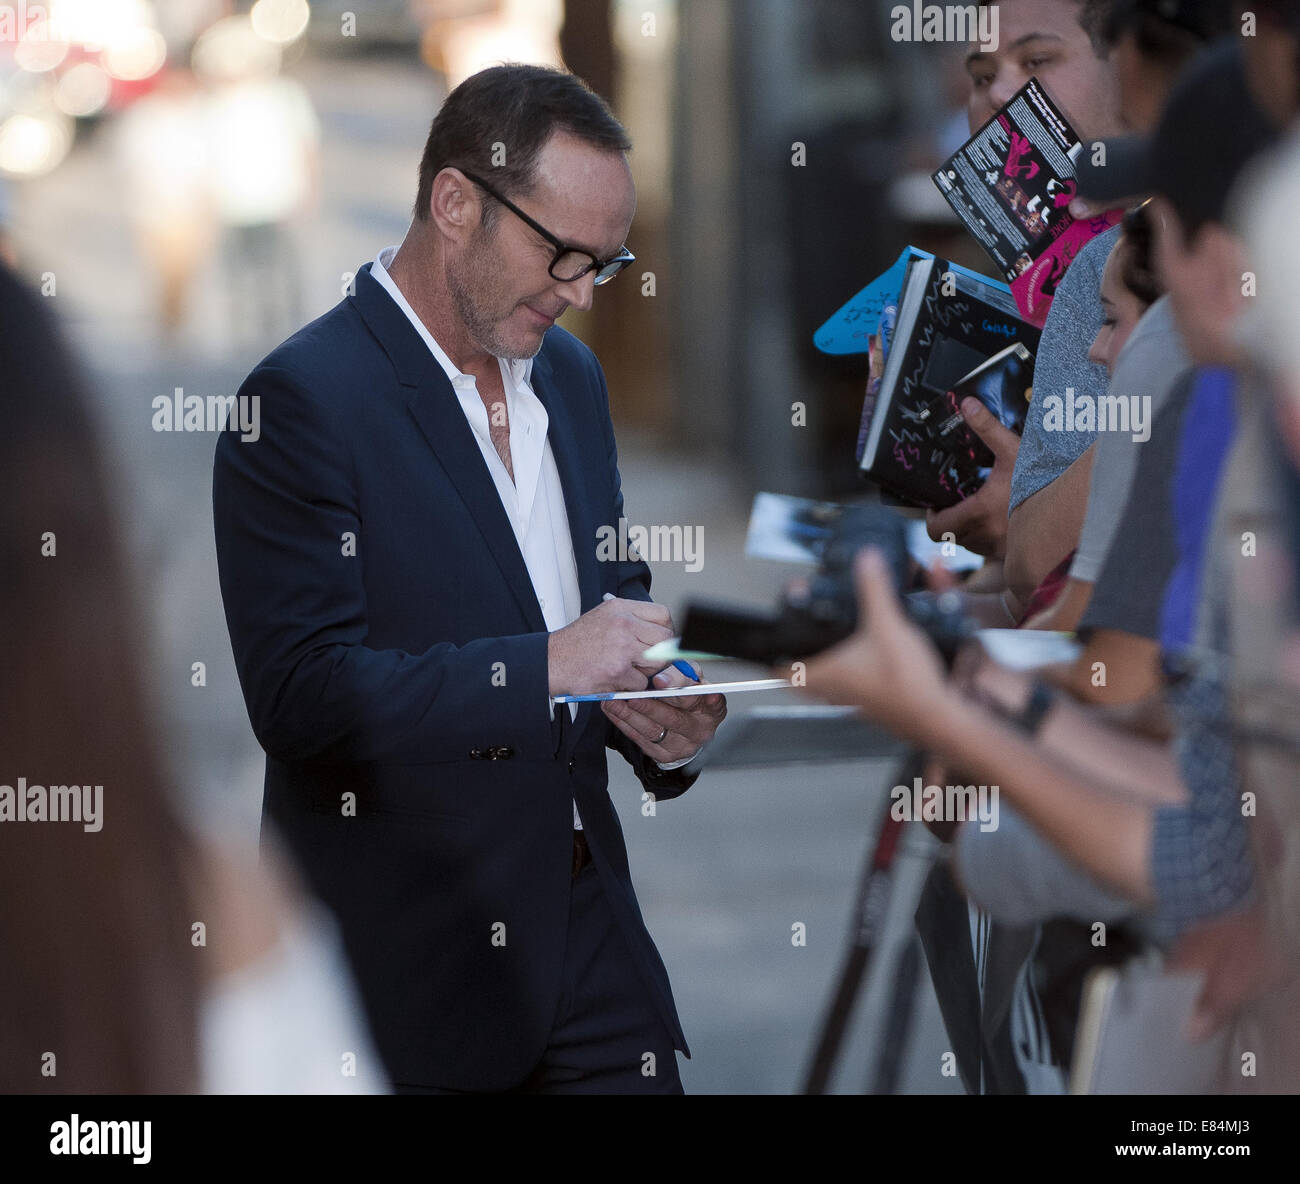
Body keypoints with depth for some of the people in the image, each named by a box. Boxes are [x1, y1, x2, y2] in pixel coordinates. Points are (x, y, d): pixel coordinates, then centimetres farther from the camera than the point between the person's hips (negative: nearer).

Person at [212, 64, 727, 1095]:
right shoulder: (303, 400, -13)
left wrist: (660, 720, 1)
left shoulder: (572, 376, 13)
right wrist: (546, 667, -23)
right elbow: (301, 695, -20)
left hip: (587, 928, 7)